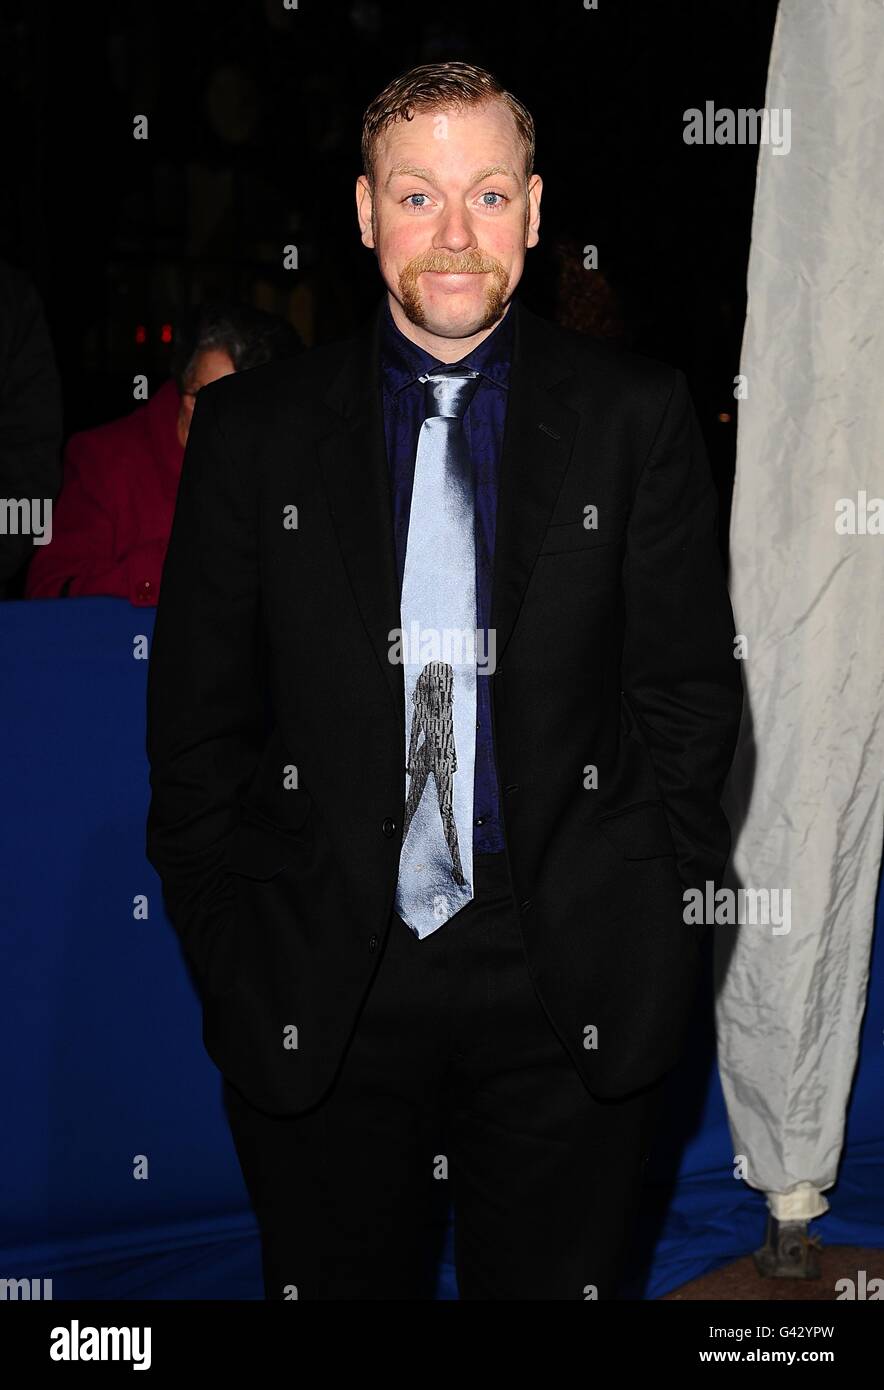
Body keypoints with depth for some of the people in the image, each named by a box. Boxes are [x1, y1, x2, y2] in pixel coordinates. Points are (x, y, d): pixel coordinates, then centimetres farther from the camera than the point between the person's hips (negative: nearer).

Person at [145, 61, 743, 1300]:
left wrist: (654, 943, -2)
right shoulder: (253, 430, 2)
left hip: (570, 1002, 0)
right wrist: (229, 954, -1)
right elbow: (196, 719, 3)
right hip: (316, 1003, 1)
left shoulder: (636, 417, 1)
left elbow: (692, 694, 2)